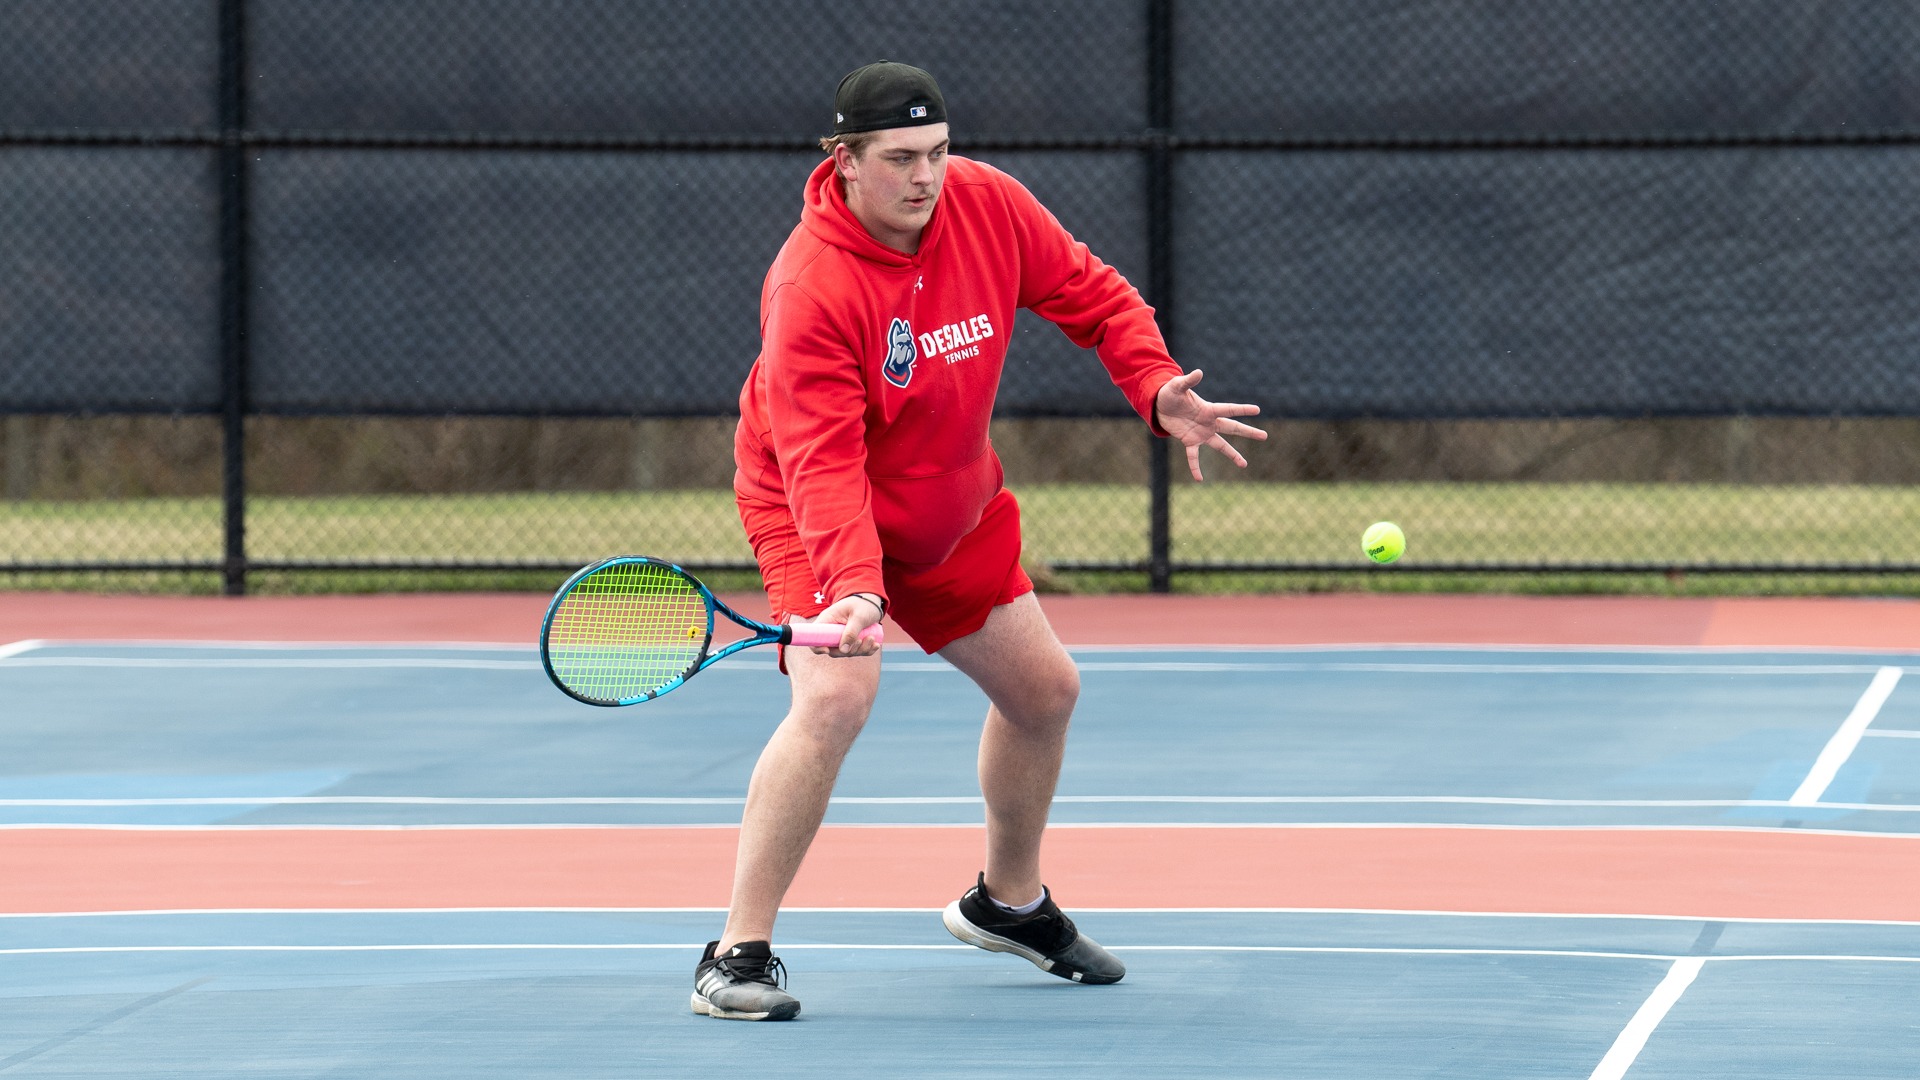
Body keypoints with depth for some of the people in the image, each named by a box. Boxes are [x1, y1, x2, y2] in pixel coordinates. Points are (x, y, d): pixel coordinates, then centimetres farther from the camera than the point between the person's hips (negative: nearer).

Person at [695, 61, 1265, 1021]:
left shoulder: (985, 204, -15)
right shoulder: (812, 286, -32)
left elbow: (1089, 293, -1)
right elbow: (823, 462, -36)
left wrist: (1157, 390, -17)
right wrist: (854, 589, -49)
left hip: (953, 508, 7)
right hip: (815, 509, -7)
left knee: (1045, 690, 13)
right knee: (835, 695, -29)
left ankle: (1009, 900, 39)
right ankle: (738, 956, -23)